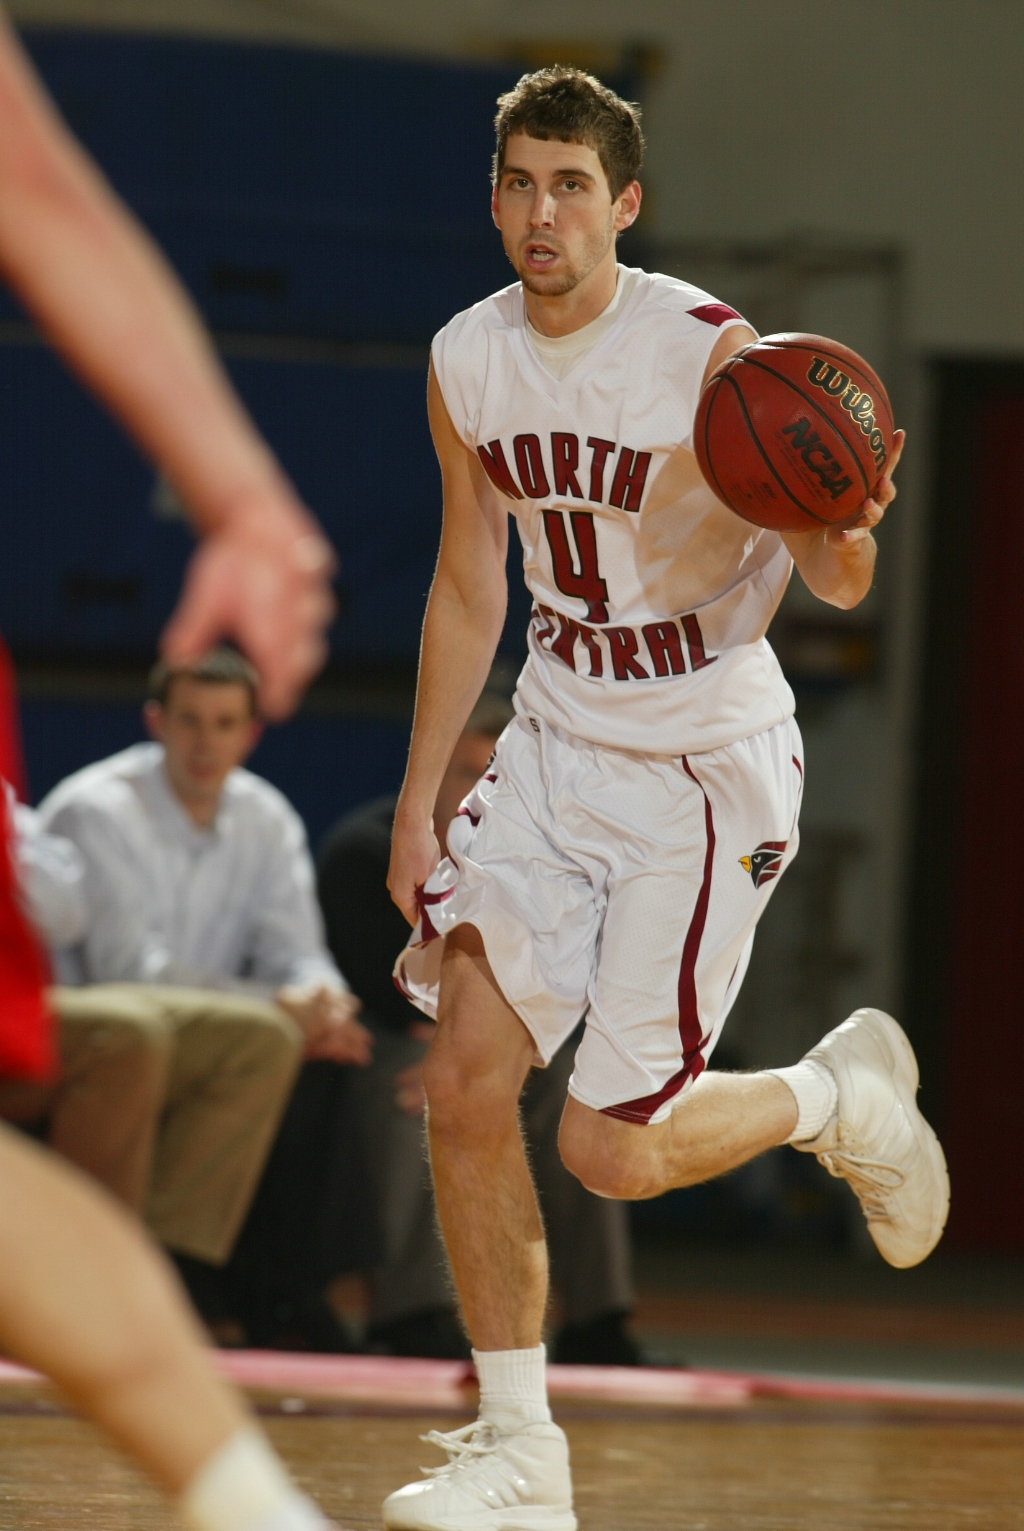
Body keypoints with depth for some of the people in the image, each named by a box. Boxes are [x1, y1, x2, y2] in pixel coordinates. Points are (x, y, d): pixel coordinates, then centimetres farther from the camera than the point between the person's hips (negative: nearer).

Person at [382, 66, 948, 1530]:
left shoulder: (712, 353, -18)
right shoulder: (467, 363, -1)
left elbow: (836, 581, -12)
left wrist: (849, 527, -36)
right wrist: (416, 805, 11)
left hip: (709, 763, -5)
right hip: (559, 740, 5)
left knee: (615, 1148, -8)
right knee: (465, 1081, -6)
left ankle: (843, 1094, 23)